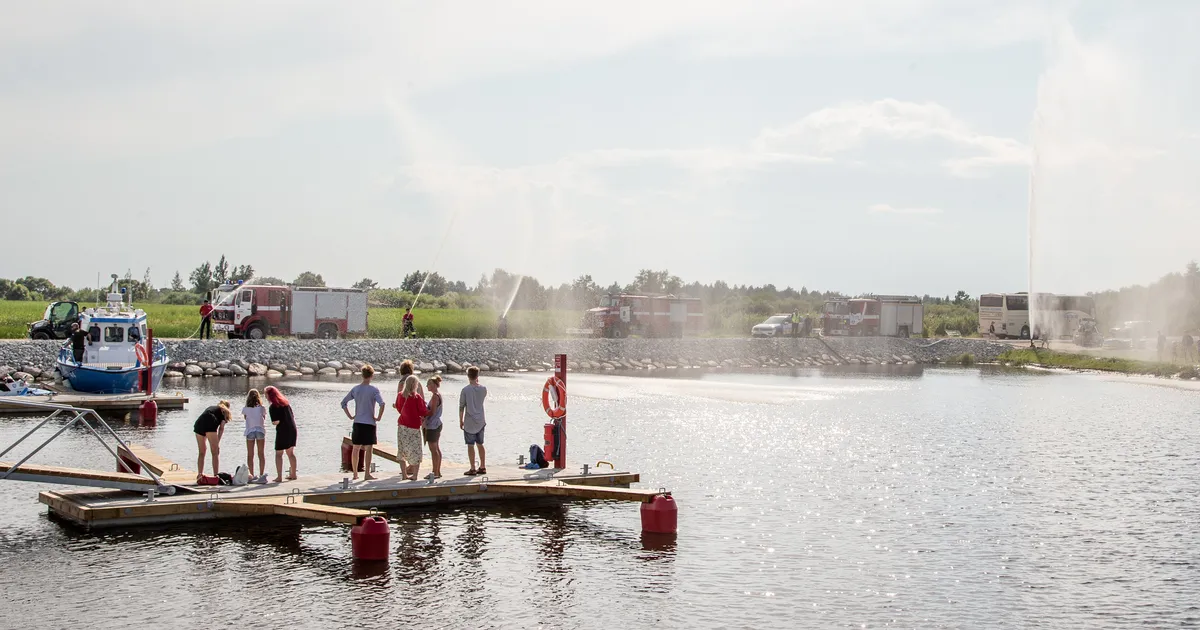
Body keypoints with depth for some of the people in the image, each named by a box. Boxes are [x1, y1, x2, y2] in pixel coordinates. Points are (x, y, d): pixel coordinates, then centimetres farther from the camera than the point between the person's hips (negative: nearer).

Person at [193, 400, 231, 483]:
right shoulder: (224, 411, 20)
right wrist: (218, 443, 6)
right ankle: (216, 476, -3)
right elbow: (221, 428, 7)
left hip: (198, 423, 5)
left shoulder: (211, 408, 36)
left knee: (201, 453, 15)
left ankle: (200, 475, 14)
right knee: (215, 453, 2)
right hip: (210, 424, -5)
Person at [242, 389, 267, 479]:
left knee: (250, 455, 6)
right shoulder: (262, 408, -3)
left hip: (250, 431, 0)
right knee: (261, 454, 7)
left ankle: (252, 475, 3)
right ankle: (261, 474, 5)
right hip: (260, 430, 0)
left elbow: (246, 418, 9)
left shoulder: (245, 409, -3)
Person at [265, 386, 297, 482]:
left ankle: (279, 477, -5)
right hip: (292, 429, 7)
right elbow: (293, 417, 14)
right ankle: (293, 474, 22)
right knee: (290, 453, 17)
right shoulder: (286, 402, 11)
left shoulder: (273, 407, -11)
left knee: (278, 454, 0)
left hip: (282, 431, -7)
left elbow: (276, 422, -17)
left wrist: (273, 422, 4)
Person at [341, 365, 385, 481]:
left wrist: (350, 416, 11)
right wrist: (379, 417, -10)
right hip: (369, 423, -4)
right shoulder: (373, 390, -9)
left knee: (355, 449, 11)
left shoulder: (355, 389, 5)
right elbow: (382, 404, -21)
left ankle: (355, 474, 16)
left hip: (357, 423, 4)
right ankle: (367, 474, -3)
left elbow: (343, 403, 7)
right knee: (368, 449, -1)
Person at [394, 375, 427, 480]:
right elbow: (423, 412, -9)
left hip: (402, 425, 4)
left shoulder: (400, 395, 2)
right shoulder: (417, 397, -12)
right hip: (414, 426, -4)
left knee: (402, 451, 12)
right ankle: (415, 475, 2)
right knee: (415, 452, 4)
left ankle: (404, 474, 11)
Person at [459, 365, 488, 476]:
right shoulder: (483, 389, -1)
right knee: (480, 444, 15)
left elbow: (461, 407, -8)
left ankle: (473, 469, 2)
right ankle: (482, 467, 18)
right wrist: (477, 383, 17)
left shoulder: (465, 390, -12)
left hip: (469, 422, -4)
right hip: (480, 422, 4)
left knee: (470, 446, 1)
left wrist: (460, 421, 1)